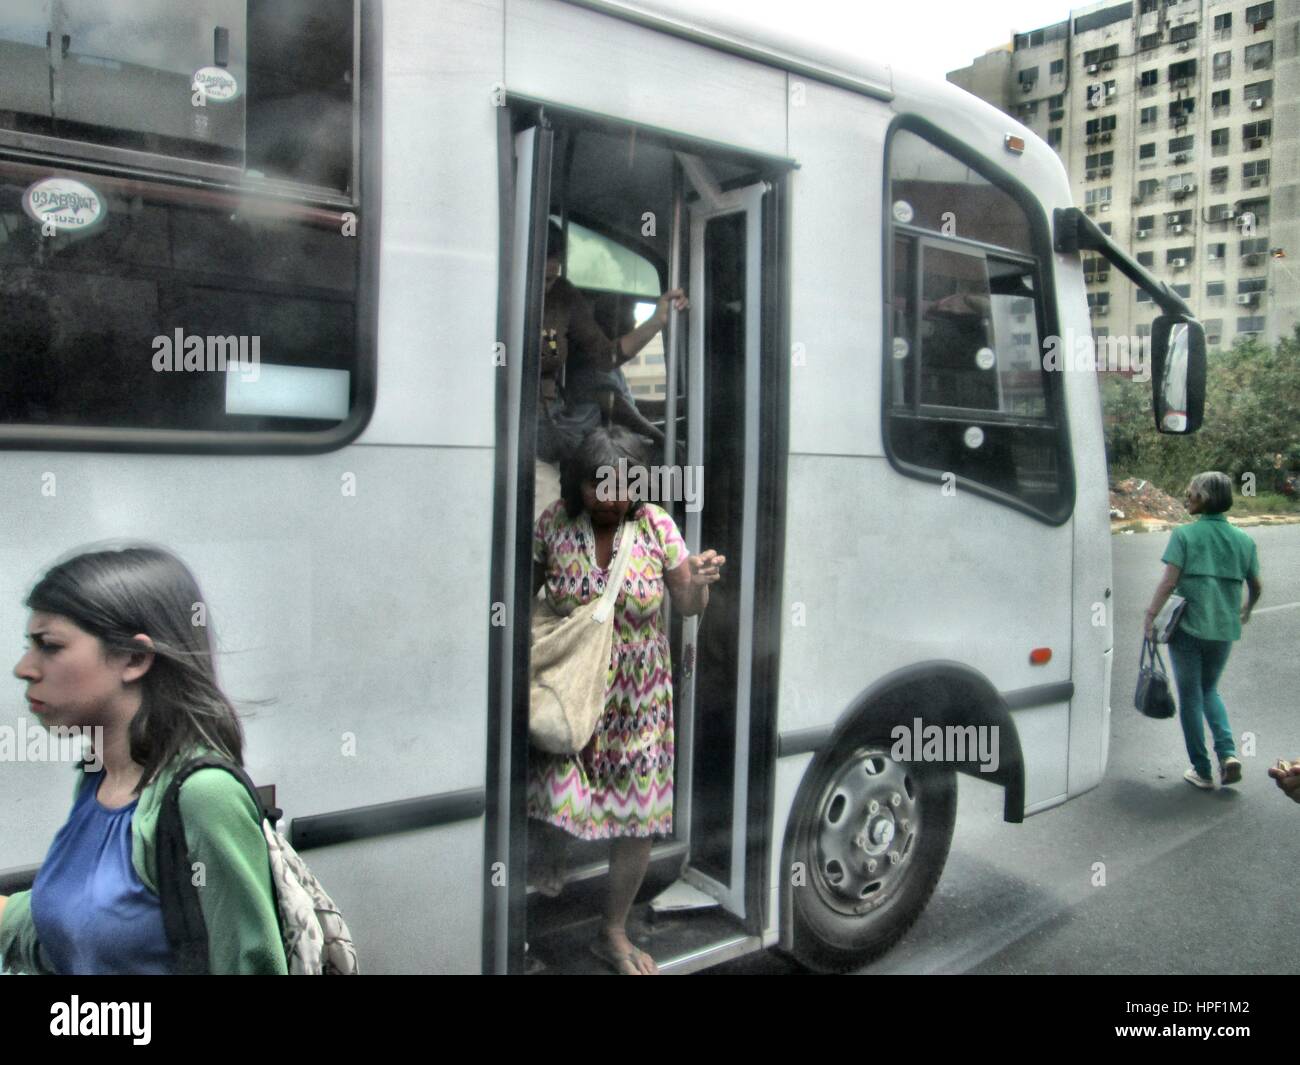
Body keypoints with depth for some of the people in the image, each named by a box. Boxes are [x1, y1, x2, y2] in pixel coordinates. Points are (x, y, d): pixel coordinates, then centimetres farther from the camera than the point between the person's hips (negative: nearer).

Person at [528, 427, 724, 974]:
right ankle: (554, 857, 38)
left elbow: (688, 606, -3)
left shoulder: (656, 524, -8)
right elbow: (525, 587, 7)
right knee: (559, 796, -4)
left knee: (640, 814, 6)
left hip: (639, 699, 1)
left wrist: (700, 581, -23)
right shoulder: (555, 522, -8)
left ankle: (614, 934, 30)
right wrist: (554, 607, -13)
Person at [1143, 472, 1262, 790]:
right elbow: (1255, 587, 11)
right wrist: (1246, 611, 30)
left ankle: (1202, 770, 12)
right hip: (1223, 629, 4)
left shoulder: (1185, 535, -9)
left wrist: (1150, 615, -9)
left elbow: (1169, 581, -16)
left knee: (1190, 696, 7)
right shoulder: (1243, 541, 4)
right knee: (1209, 690, 23)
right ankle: (1228, 752, 4)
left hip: (1187, 626, -4)